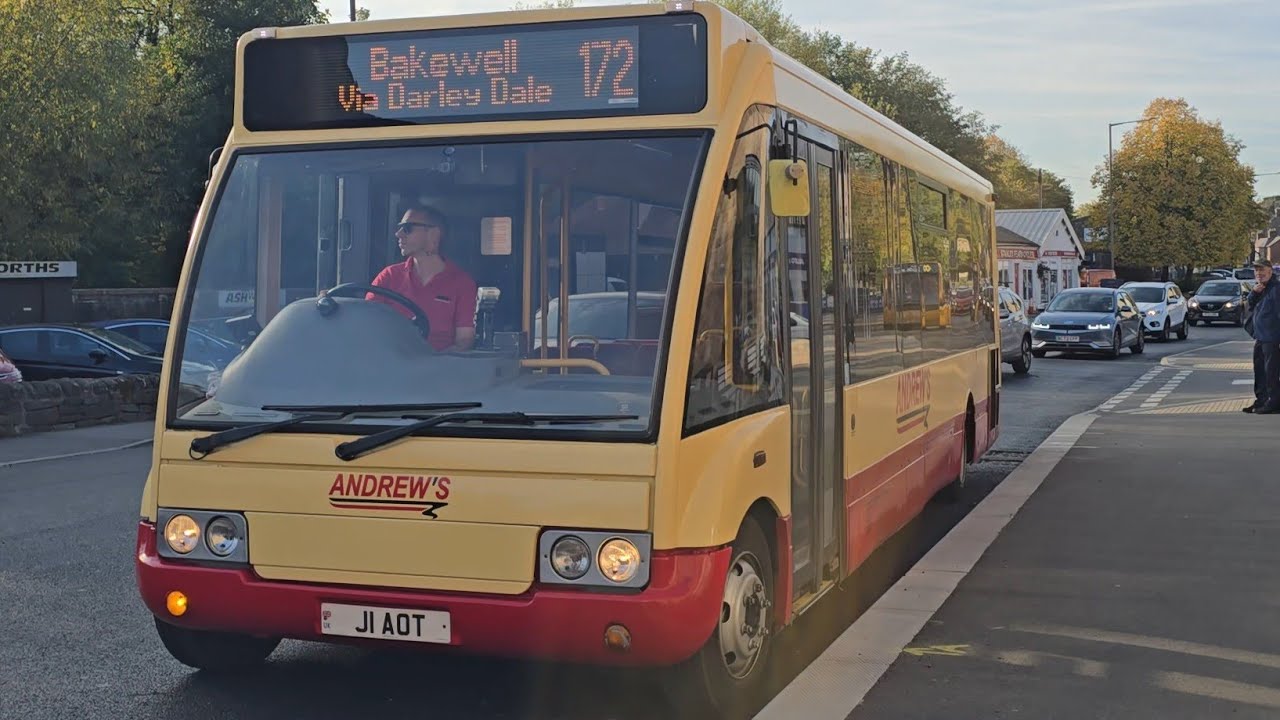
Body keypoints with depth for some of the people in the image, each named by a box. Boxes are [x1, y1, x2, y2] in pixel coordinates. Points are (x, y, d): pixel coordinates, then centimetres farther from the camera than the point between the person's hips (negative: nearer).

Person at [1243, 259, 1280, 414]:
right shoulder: (1261, 288, 15)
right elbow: (1251, 305, 17)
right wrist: (1254, 293, -4)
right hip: (1260, 337, 10)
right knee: (1259, 370, 16)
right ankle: (1261, 400, 26)